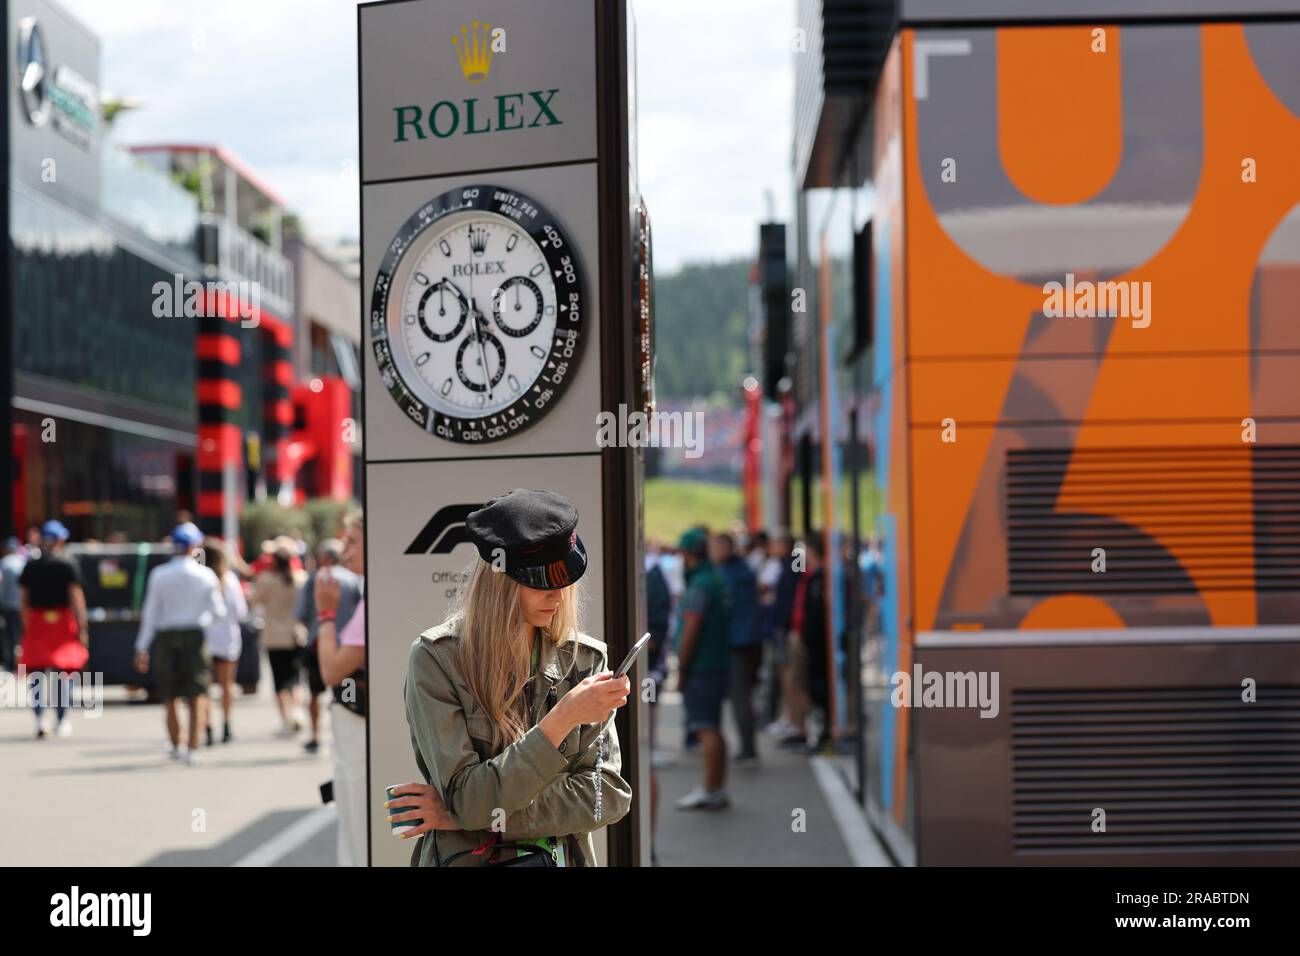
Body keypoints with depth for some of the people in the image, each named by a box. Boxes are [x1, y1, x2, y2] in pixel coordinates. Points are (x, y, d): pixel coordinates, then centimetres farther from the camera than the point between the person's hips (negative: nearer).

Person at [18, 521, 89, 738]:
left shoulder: (30, 567, 5)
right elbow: (76, 597, -9)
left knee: (37, 674, 6)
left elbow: (23, 600, 6)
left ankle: (39, 718, -6)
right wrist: (82, 628, -7)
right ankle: (61, 720, 8)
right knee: (64, 673, 7)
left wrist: (26, 626, 13)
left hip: (37, 622, 2)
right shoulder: (68, 566, -5)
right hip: (63, 621, -2)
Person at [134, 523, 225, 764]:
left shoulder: (159, 575, -2)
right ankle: (192, 748, -10)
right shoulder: (205, 575, -4)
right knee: (197, 697, 1)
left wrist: (142, 647, 1)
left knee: (169, 697, 16)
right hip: (195, 636, -1)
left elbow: (149, 613, -2)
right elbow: (218, 612, -1)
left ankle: (175, 744, 28)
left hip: (165, 637, 1)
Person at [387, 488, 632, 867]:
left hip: (566, 856, 2)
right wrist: (564, 718, -17)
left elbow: (609, 793, -2)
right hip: (463, 856, -2)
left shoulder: (587, 659, 4)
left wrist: (487, 815, -11)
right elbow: (467, 800, -11)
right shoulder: (437, 659, -5)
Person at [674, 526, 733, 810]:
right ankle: (718, 790, 17)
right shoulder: (718, 579, 14)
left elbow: (690, 631, -19)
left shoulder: (699, 586, -15)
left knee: (706, 729, -9)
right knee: (713, 728, 14)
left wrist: (681, 670, -13)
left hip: (700, 668, -10)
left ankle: (710, 790, -9)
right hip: (720, 663, 10)